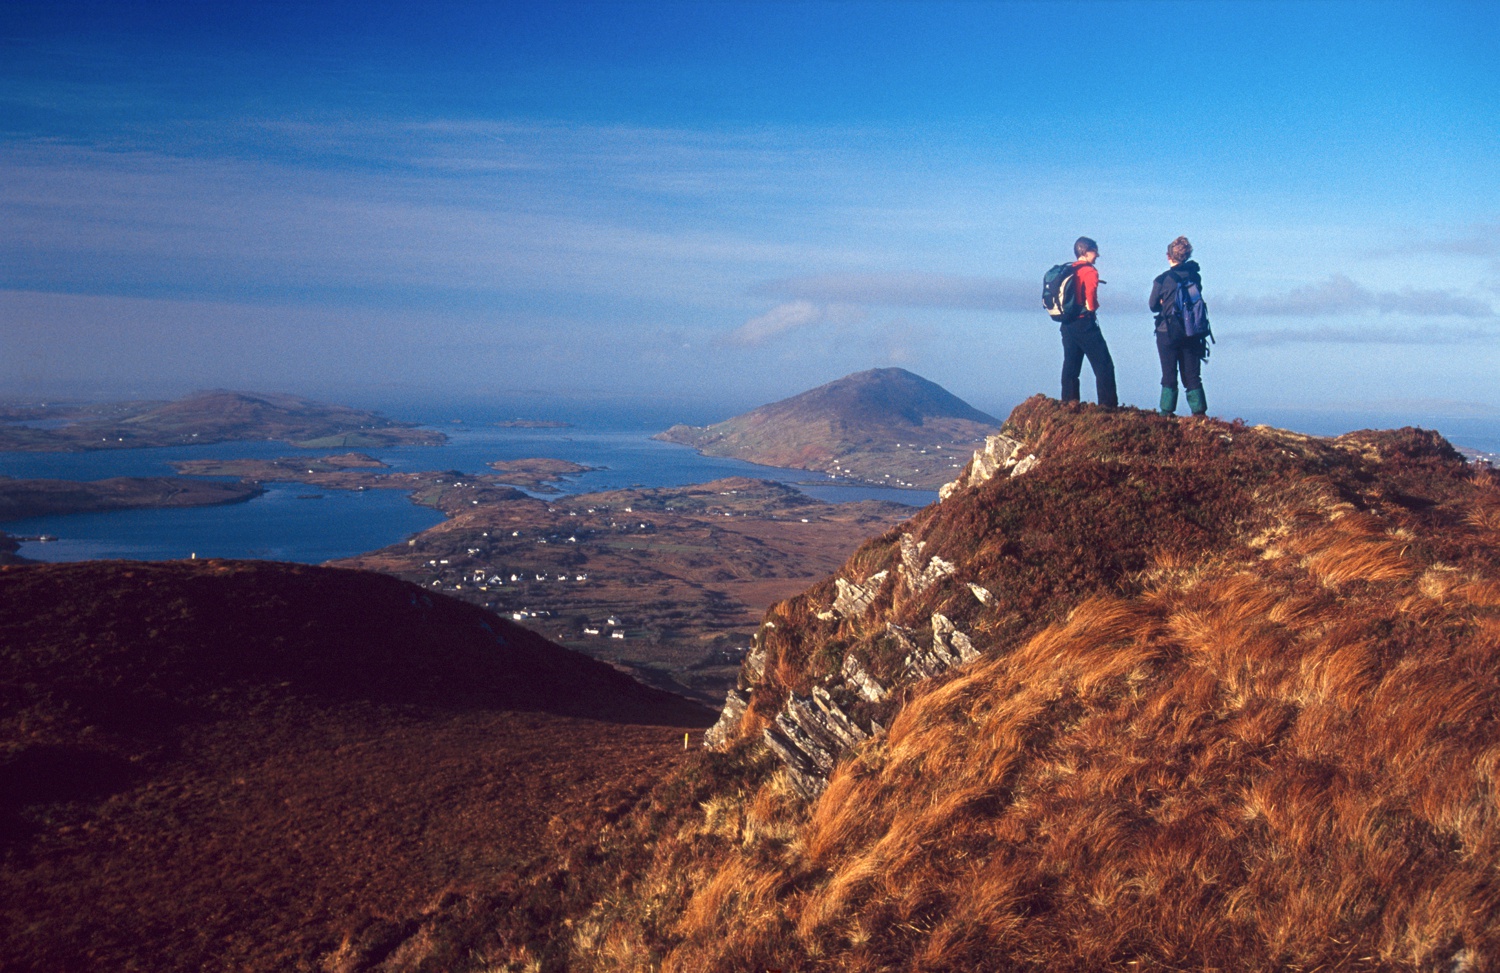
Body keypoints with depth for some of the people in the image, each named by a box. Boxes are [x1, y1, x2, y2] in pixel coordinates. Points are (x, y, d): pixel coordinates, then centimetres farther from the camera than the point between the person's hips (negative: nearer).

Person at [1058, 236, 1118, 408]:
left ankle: (1068, 402, 10)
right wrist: (1093, 307, 0)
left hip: (1067, 324, 8)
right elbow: (1091, 299, -18)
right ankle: (1108, 404, -7)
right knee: (1104, 365, -3)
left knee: (1071, 365, 11)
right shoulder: (1090, 271, -10)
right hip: (1084, 323, -8)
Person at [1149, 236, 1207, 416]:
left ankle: (1167, 412, 2)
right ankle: (1199, 411, 5)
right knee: (1192, 376, 9)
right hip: (1192, 333, 3)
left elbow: (1154, 306, 0)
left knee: (1169, 376, 4)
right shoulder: (1195, 277, 2)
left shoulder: (1162, 280, -9)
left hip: (1168, 333, -3)